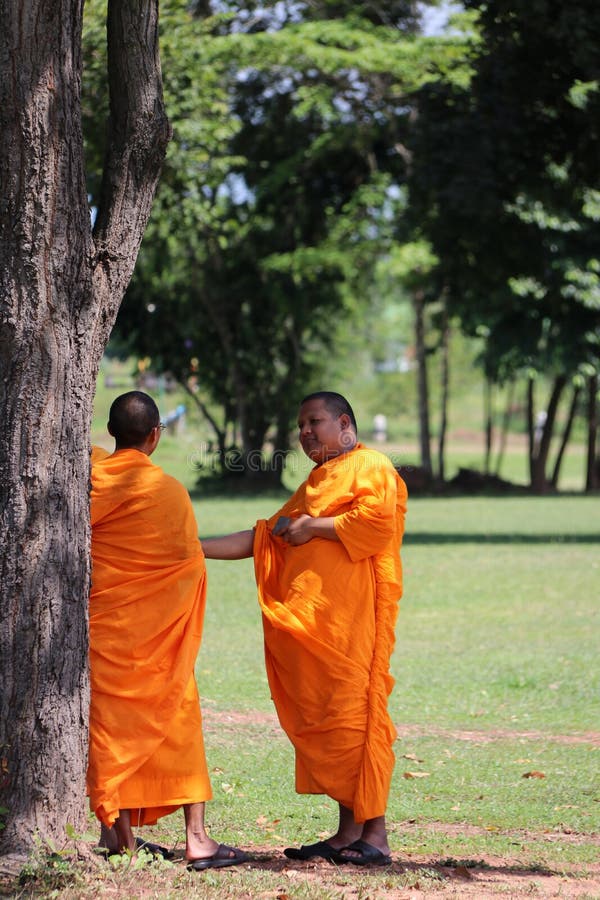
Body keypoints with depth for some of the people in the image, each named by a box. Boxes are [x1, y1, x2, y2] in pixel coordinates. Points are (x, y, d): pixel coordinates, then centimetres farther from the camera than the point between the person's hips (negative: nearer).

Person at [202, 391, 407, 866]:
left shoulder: (370, 467, 0)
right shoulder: (316, 482, 27)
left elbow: (378, 519, -18)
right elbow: (263, 537, 26)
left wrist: (314, 527, -9)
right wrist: (194, 547, 18)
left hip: (353, 619, -9)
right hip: (312, 621, 9)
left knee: (354, 716, -13)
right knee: (323, 720, 5)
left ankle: (375, 836, -13)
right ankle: (348, 832, 7)